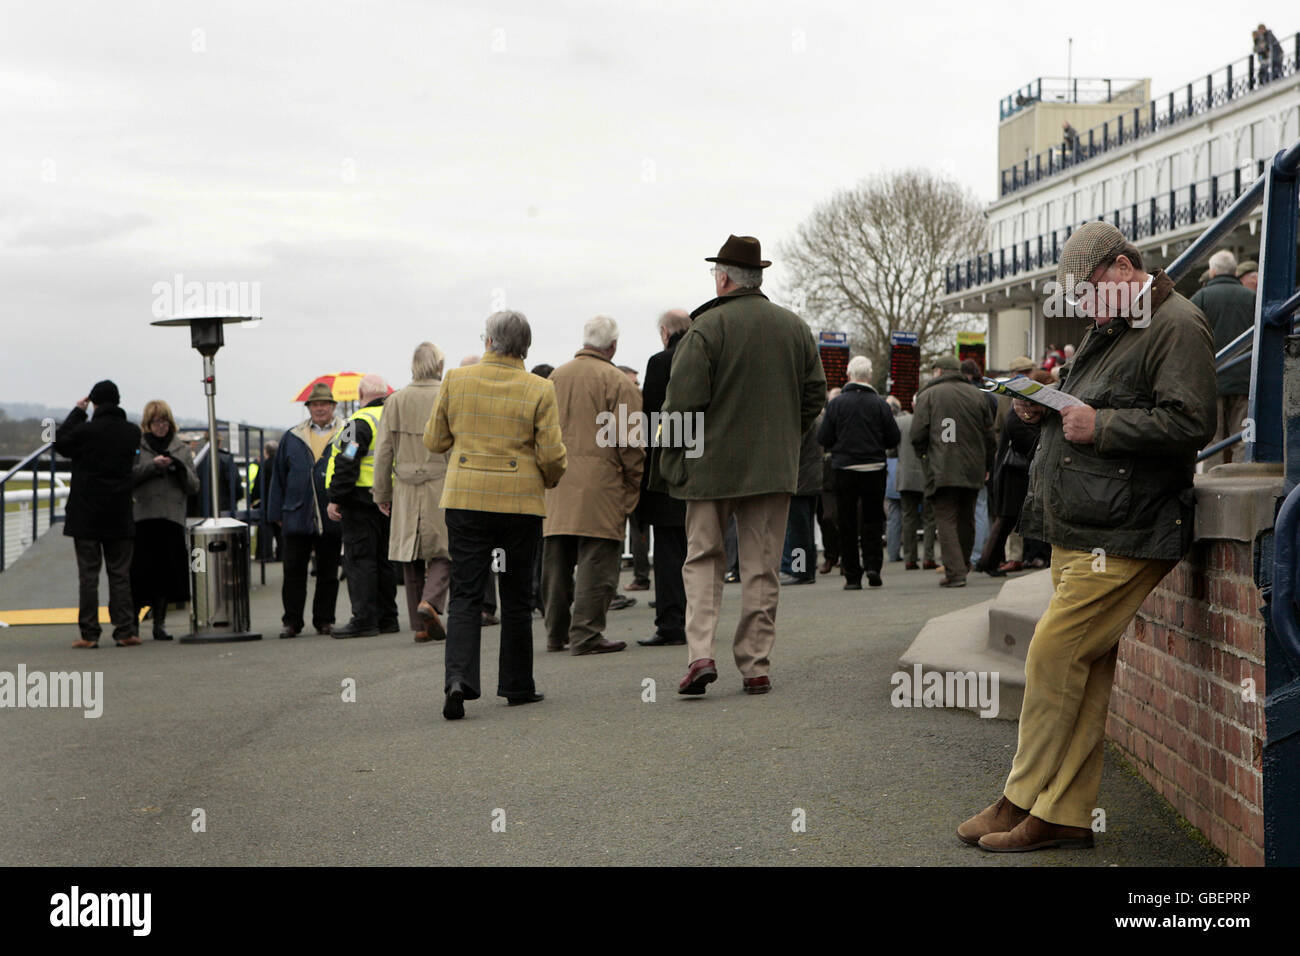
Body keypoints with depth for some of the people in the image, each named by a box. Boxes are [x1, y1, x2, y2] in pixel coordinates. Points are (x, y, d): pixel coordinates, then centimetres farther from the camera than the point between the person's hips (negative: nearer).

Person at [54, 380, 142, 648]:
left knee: (88, 575, 2)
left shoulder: (86, 430, -11)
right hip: (120, 516, 3)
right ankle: (125, 630, 4)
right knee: (120, 573, 7)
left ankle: (89, 633, 2)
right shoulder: (133, 433, -1)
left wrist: (77, 412, 10)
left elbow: (60, 442, 5)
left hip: (87, 515, -3)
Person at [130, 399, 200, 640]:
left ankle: (160, 622, 10)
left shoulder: (181, 449, 15)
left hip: (172, 518, 3)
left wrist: (179, 467, -6)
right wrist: (153, 465, -14)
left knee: (166, 572, 2)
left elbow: (194, 486, 11)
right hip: (142, 518, -2)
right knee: (140, 570, -6)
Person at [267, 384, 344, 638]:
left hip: (331, 519, -1)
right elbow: (278, 476, 14)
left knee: (328, 573, 6)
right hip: (297, 517, 2)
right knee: (294, 571, 0)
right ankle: (291, 621, 7)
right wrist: (277, 514, 8)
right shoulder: (292, 438, 12)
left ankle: (324, 620, 16)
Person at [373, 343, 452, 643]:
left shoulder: (395, 401, 3)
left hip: (405, 491, 3)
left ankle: (421, 625, 11)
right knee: (443, 552, 7)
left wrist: (381, 494, 11)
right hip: (441, 486, -3)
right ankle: (431, 600, -18)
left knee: (411, 557, 10)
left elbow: (383, 451, 4)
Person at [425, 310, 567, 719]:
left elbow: (434, 441, 6)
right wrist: (549, 479, 14)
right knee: (517, 596, 12)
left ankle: (459, 678, -16)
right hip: (520, 501, -1)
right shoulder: (539, 390, -6)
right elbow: (551, 454, -7)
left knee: (465, 593, 3)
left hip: (465, 498, 1)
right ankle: (517, 685, 18)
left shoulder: (455, 380, -1)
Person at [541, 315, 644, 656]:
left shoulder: (555, 378, 11)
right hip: (600, 486, -6)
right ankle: (586, 635, -6)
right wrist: (634, 486, 0)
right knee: (596, 560, -3)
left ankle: (556, 633, 20)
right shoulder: (616, 381, -7)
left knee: (557, 560, 12)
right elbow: (629, 442, -9)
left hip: (557, 487, 6)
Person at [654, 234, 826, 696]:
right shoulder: (795, 327, 6)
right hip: (775, 467, 3)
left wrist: (673, 459, -2)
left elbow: (683, 401, -13)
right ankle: (756, 666, 8)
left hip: (712, 466, -3)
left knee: (702, 559, 7)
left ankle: (701, 653, -7)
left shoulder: (706, 328, -10)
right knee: (761, 567, 8)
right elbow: (815, 394, 10)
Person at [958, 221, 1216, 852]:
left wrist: (1098, 425, -17)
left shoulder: (1177, 326, -9)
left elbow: (1189, 422, -19)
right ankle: (1066, 815, 13)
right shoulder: (1107, 328, 22)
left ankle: (1025, 803, 0)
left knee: (1054, 652, -11)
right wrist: (1047, 408, 11)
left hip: (1122, 536, -9)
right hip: (1076, 531, 9)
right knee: (1087, 667, 9)